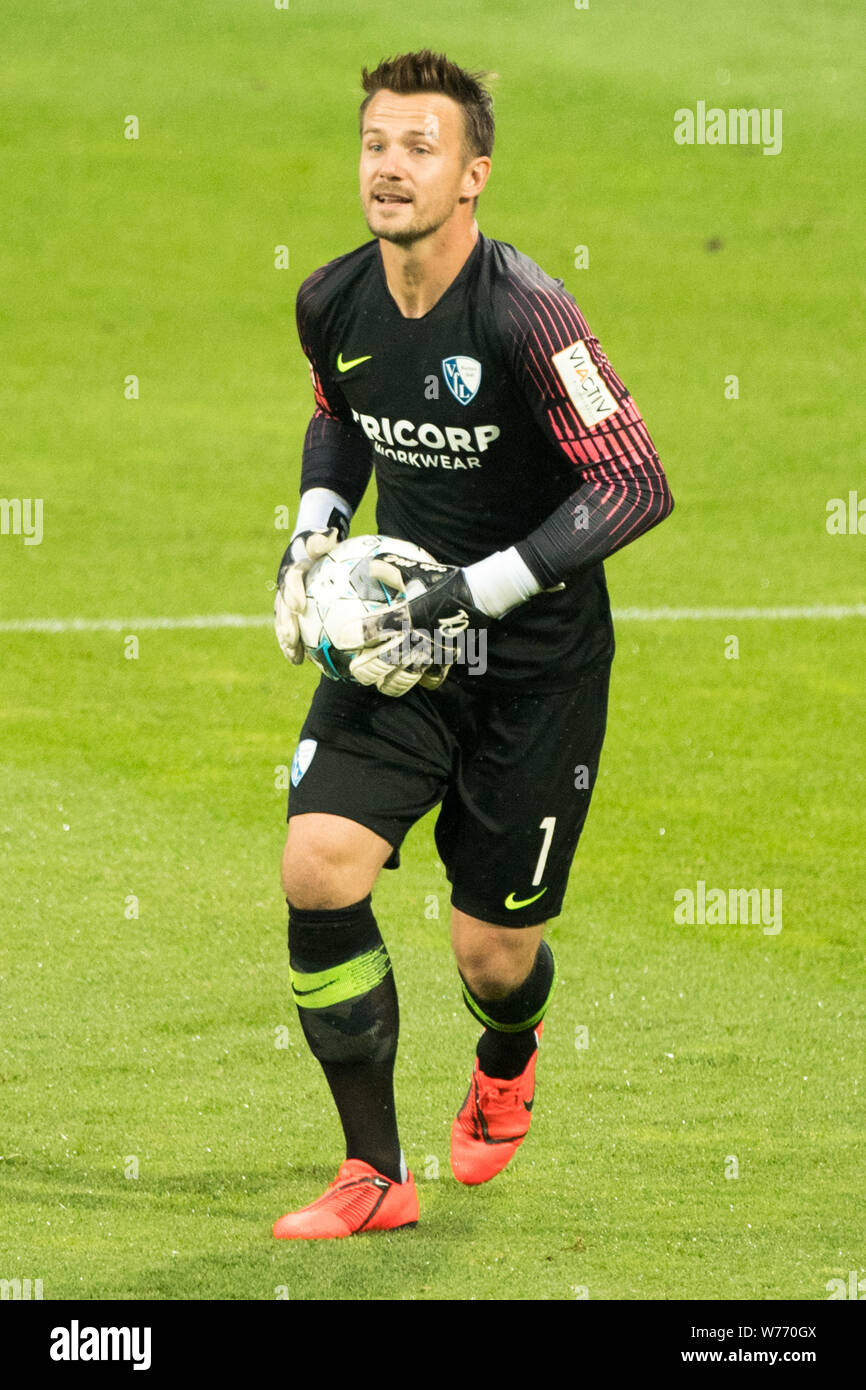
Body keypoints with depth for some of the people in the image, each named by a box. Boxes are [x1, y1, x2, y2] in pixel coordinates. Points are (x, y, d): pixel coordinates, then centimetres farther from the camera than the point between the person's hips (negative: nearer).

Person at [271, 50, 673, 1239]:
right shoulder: (334, 305, -4)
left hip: (538, 661, -4)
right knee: (318, 866, -17)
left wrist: (477, 591, -27)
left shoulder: (523, 315, -23)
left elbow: (637, 487, -24)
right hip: (400, 645, 5)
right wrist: (315, 528, 1)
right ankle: (375, 1176, -3)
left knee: (493, 955, 1)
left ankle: (505, 1067, 42)